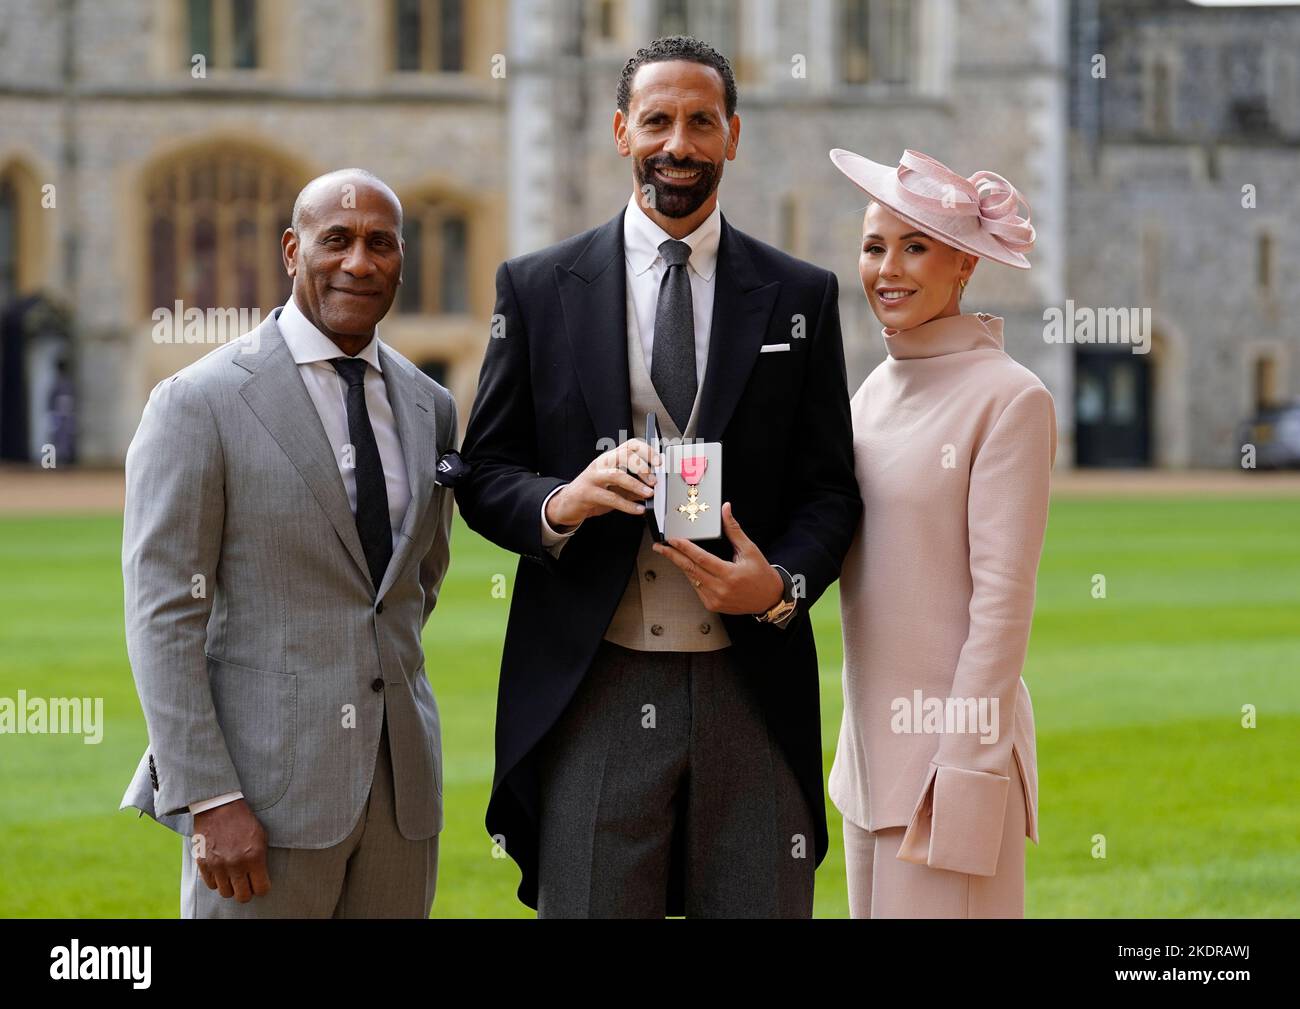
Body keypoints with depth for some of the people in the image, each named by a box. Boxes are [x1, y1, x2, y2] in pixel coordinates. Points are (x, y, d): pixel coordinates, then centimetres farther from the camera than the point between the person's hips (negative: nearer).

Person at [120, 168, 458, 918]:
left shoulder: (431, 408, 11)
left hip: (401, 781, 5)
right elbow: (163, 616, -10)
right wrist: (209, 801, -16)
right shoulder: (200, 403, -5)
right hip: (264, 785, -5)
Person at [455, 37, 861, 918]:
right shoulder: (538, 289, 8)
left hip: (751, 695, 1)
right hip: (592, 698, -1)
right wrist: (561, 504, -14)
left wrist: (780, 583, -11)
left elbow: (830, 487, 9)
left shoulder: (801, 298, 10)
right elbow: (485, 474, 8)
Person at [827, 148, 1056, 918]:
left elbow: (1004, 599, -14)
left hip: (957, 736, -7)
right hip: (877, 736, 7)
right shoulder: (876, 391, 12)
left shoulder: (1010, 400, -11)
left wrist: (961, 776, -17)